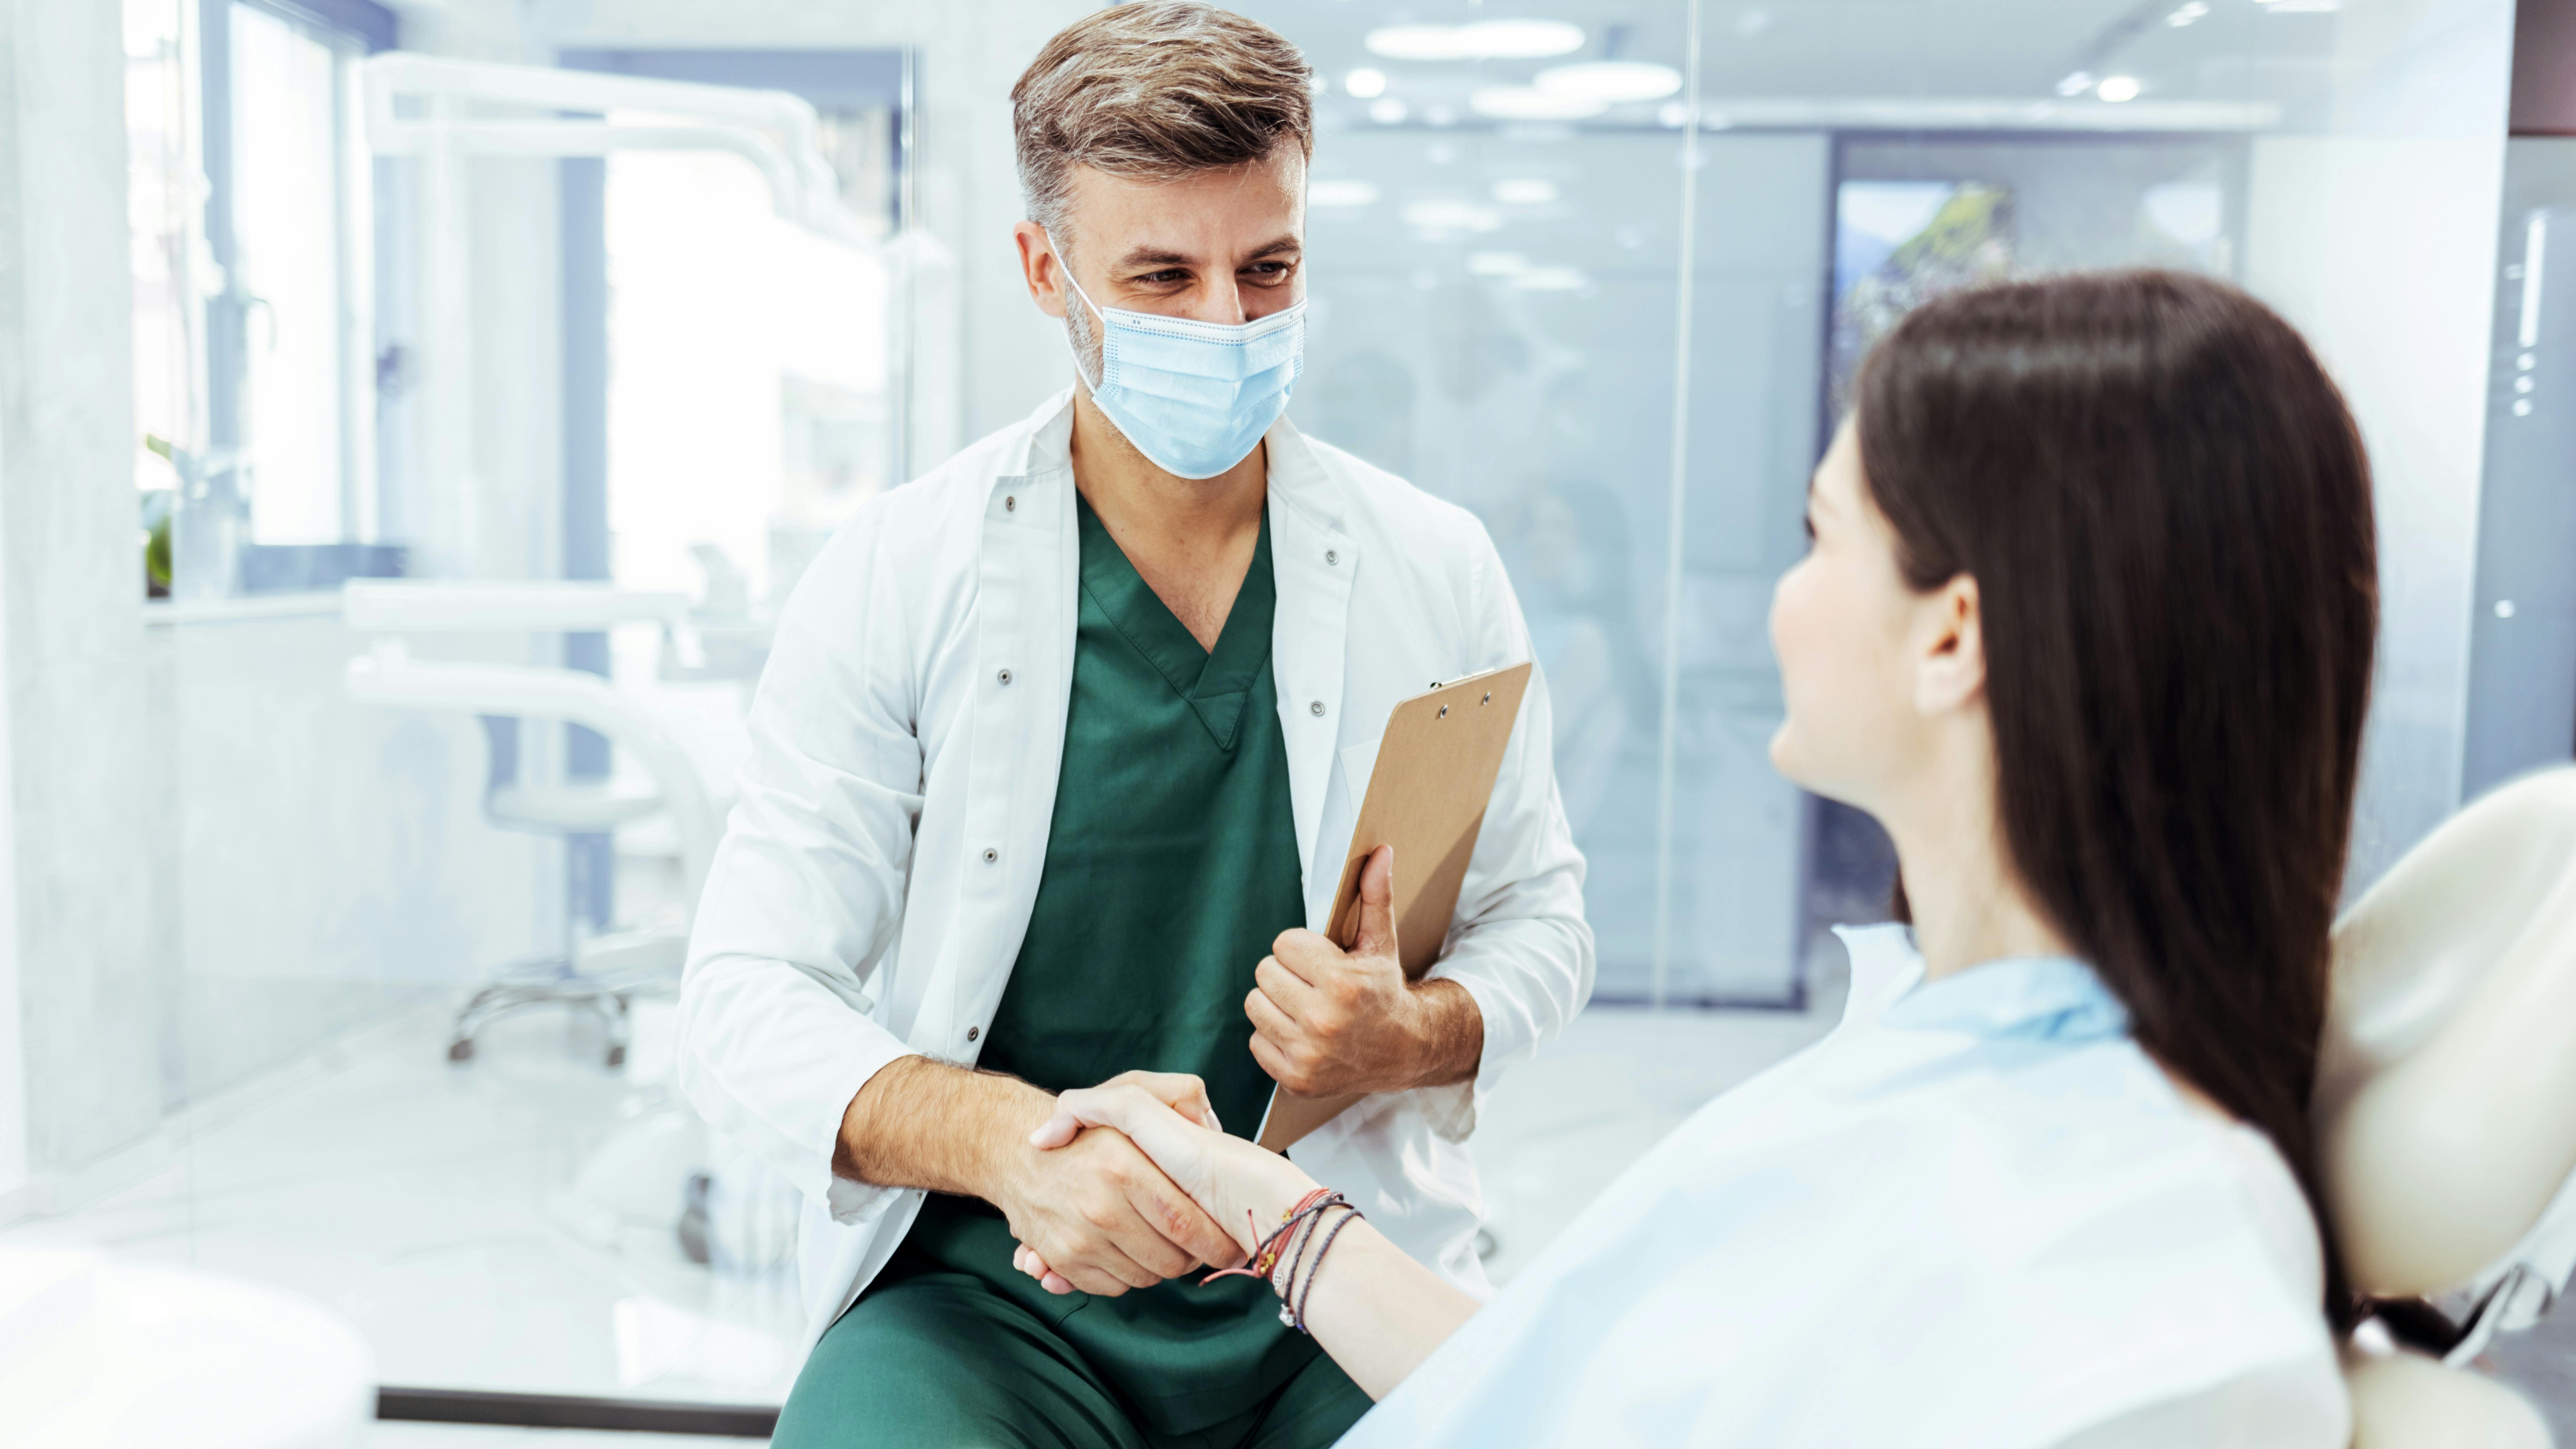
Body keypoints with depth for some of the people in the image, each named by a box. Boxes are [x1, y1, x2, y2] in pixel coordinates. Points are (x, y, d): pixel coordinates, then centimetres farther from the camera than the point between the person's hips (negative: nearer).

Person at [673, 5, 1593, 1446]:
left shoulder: (1438, 572, 2)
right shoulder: (895, 578, -3)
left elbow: (1543, 920, 12)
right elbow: (748, 1000, -6)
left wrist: (1412, 1039, -11)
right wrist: (1007, 1137, -26)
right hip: (987, 1289, -1)